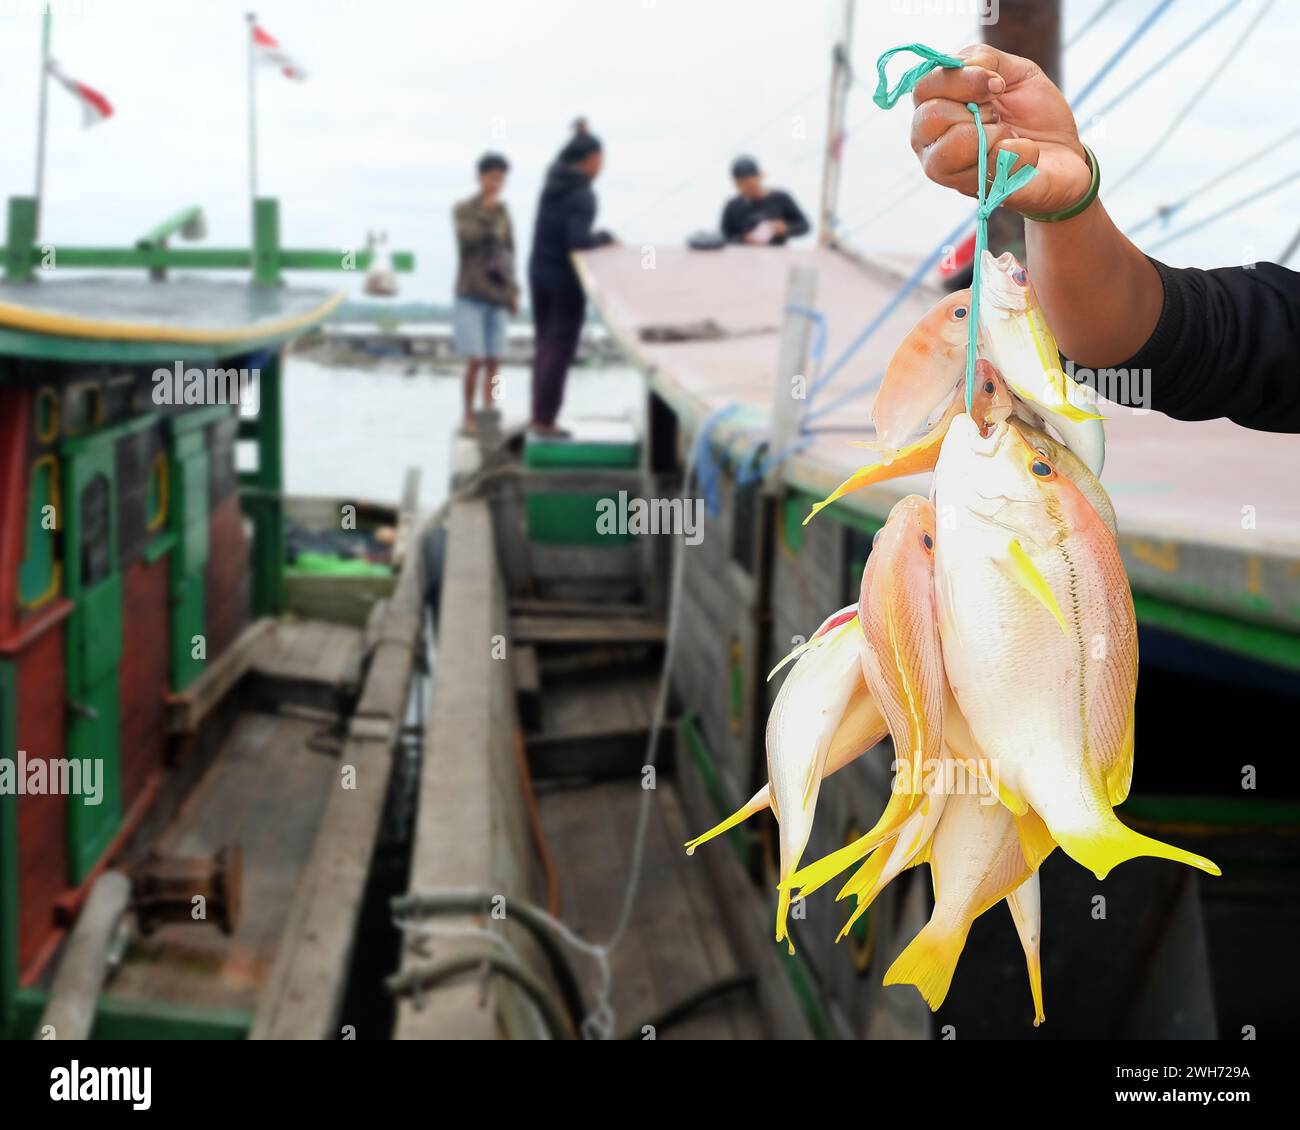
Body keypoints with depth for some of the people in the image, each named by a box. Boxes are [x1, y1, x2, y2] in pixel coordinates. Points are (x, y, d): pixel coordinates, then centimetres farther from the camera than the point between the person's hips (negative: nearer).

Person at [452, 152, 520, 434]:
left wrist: (514, 292, 14)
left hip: (498, 297, 4)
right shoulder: (463, 210, -1)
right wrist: (485, 212, -17)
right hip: (471, 296, -4)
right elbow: (466, 239, -18)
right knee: (475, 360, -10)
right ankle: (468, 416, 4)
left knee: (493, 361, 2)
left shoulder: (503, 213, 11)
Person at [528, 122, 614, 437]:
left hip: (539, 272, 7)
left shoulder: (552, 179, 2)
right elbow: (577, 240, -27)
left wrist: (580, 136, 17)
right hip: (566, 278, -7)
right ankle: (545, 420, 1)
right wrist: (605, 237, -11)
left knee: (544, 345, 15)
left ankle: (539, 415, 18)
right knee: (560, 349, 0)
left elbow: (564, 160, 26)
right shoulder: (583, 195, -19)